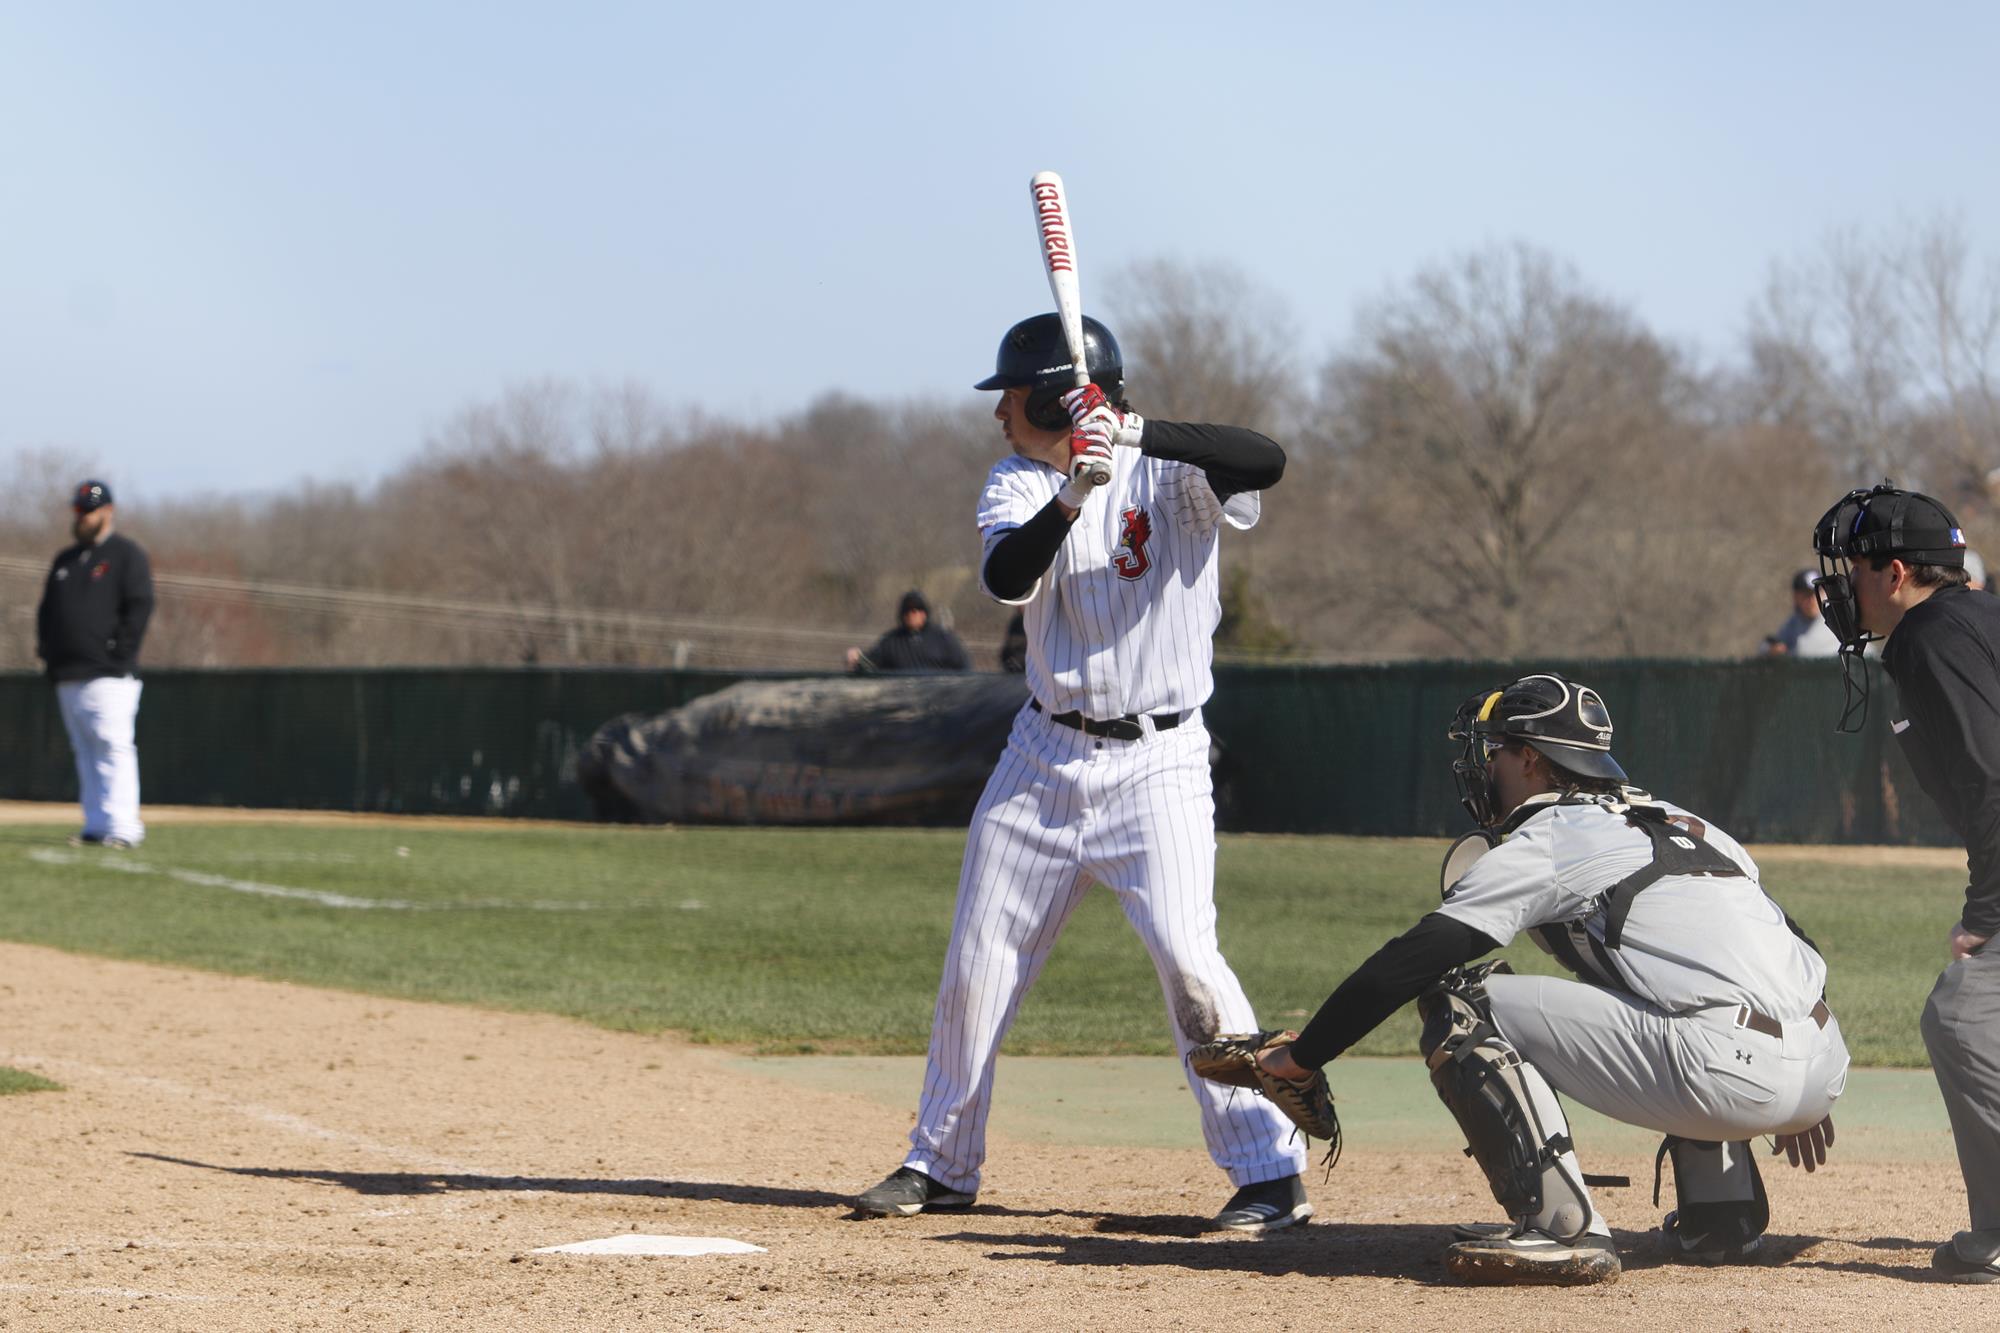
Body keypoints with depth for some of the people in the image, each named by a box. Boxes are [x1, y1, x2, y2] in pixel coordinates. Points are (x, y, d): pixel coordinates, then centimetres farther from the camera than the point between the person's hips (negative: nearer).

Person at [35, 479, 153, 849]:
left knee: (113, 747, -12)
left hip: (108, 676, -7)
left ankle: (122, 828, -15)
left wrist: (118, 655, -14)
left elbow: (139, 608, -9)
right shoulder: (65, 560, 21)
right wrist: (46, 650, 9)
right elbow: (47, 609, 24)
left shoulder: (127, 555, -1)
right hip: (67, 676, 7)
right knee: (85, 752, 6)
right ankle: (96, 827, 8)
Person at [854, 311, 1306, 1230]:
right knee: (978, 962, 9)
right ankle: (940, 1162, 25)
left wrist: (1132, 433, -38)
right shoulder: (1016, 485, 2)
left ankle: (1269, 1172, -11)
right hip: (1043, 755, 5)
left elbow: (1265, 462, -31)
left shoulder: (1170, 473, -10)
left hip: (1155, 761, -5)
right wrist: (1074, 497, -35)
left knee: (1184, 951, -18)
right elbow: (1005, 579, -18)